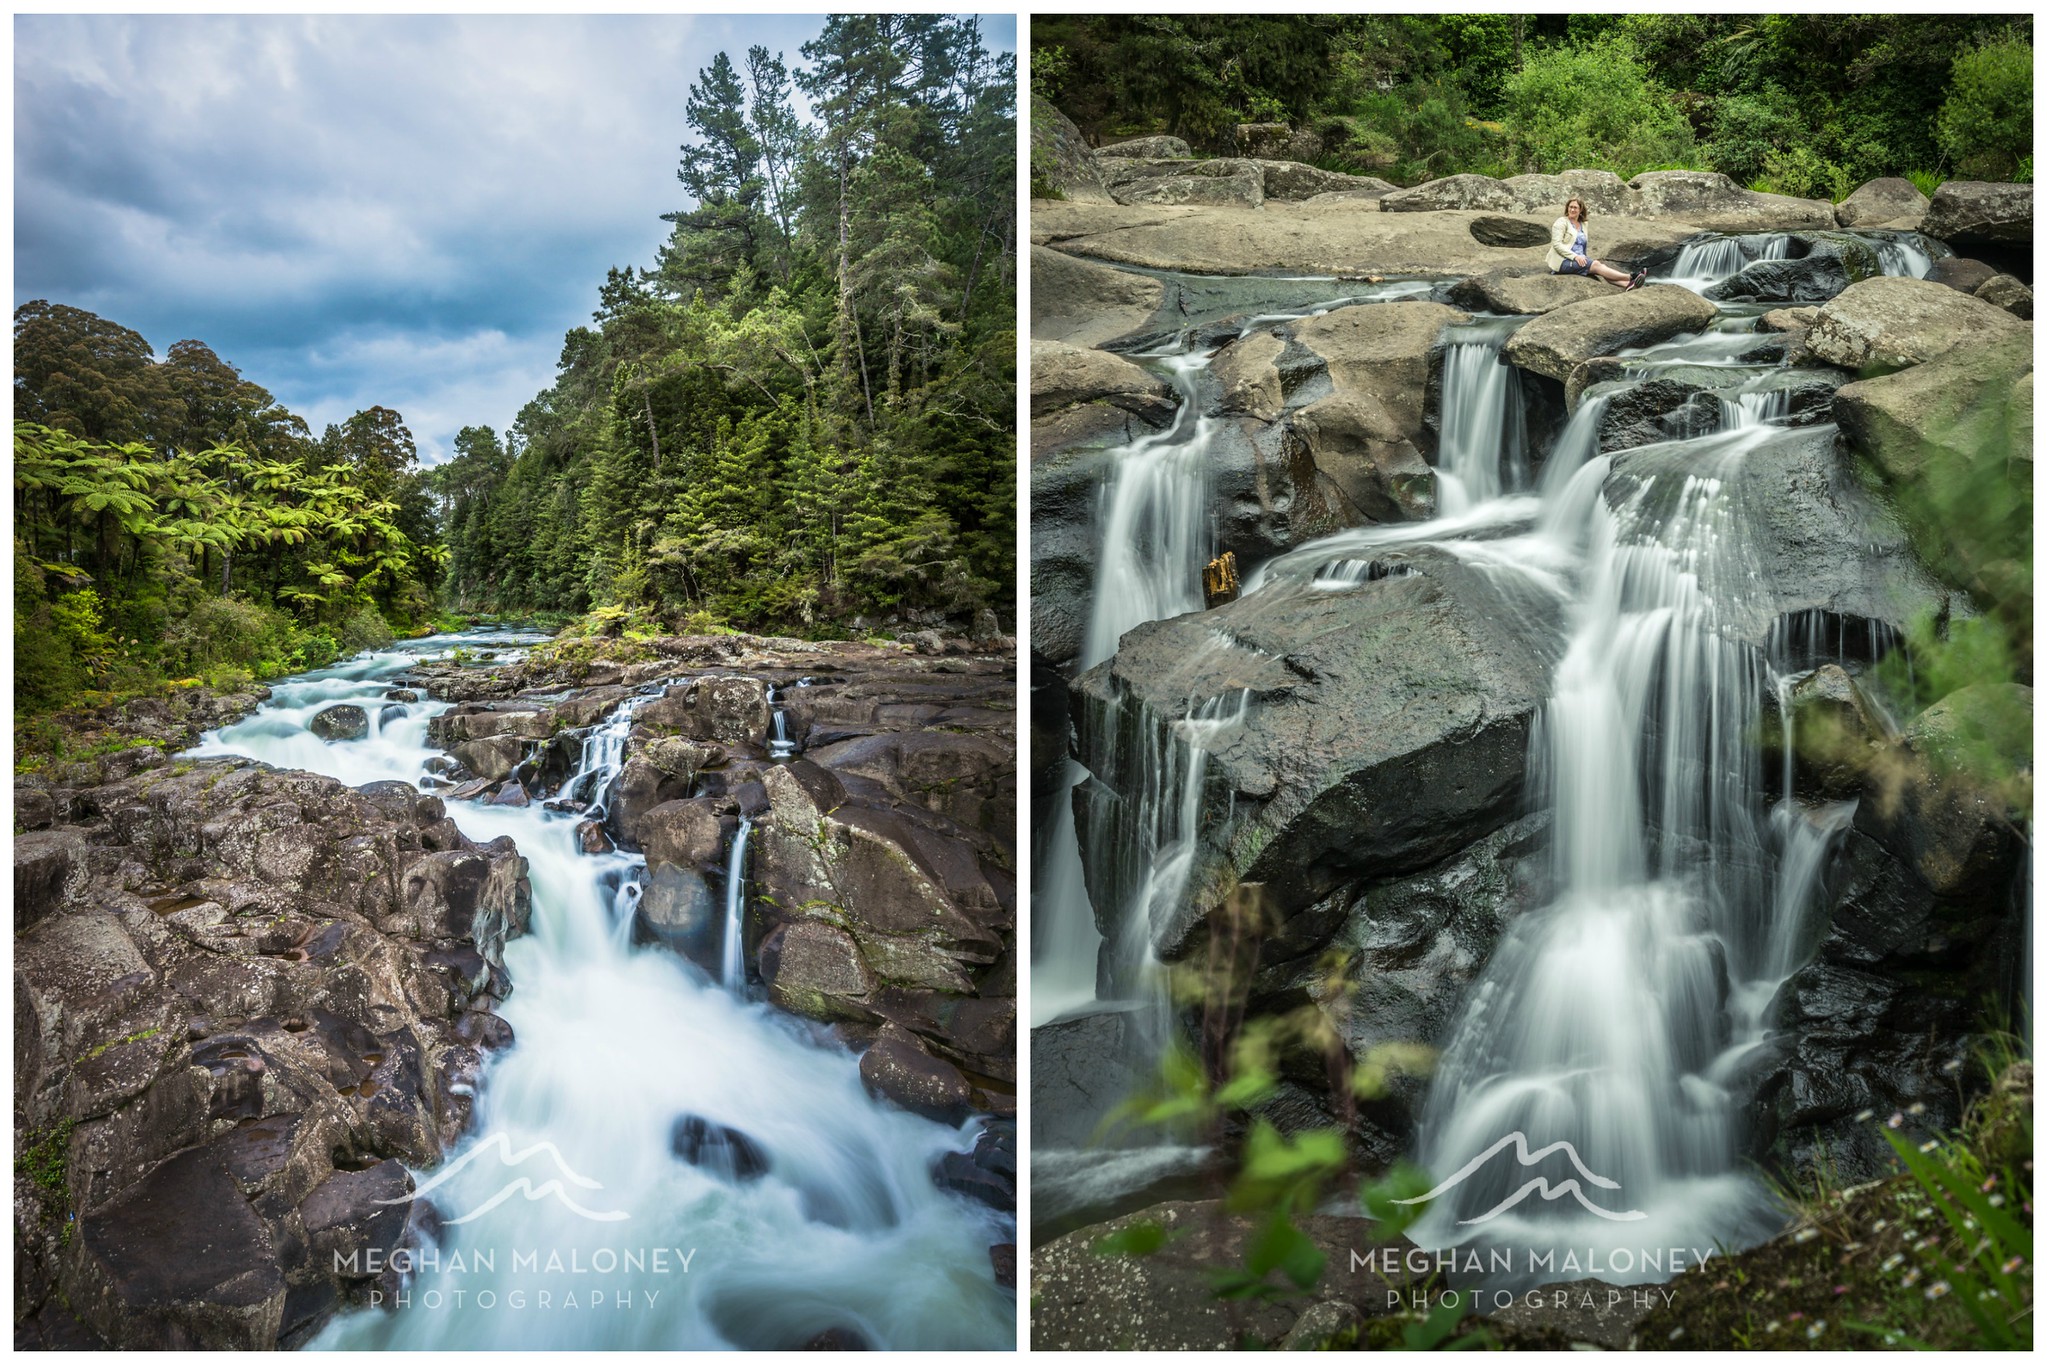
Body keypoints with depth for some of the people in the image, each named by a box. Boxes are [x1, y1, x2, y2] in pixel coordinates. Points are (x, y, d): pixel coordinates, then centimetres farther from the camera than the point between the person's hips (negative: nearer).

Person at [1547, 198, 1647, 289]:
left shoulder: (1582, 225, 19)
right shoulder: (1562, 222, -2)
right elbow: (1557, 244, -14)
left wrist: (1583, 258, 5)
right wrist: (1575, 256, -22)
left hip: (1579, 259, 7)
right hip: (1563, 261, -7)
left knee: (1601, 266, -20)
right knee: (1596, 265, -24)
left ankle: (1627, 284, -39)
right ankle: (1630, 277, -31)